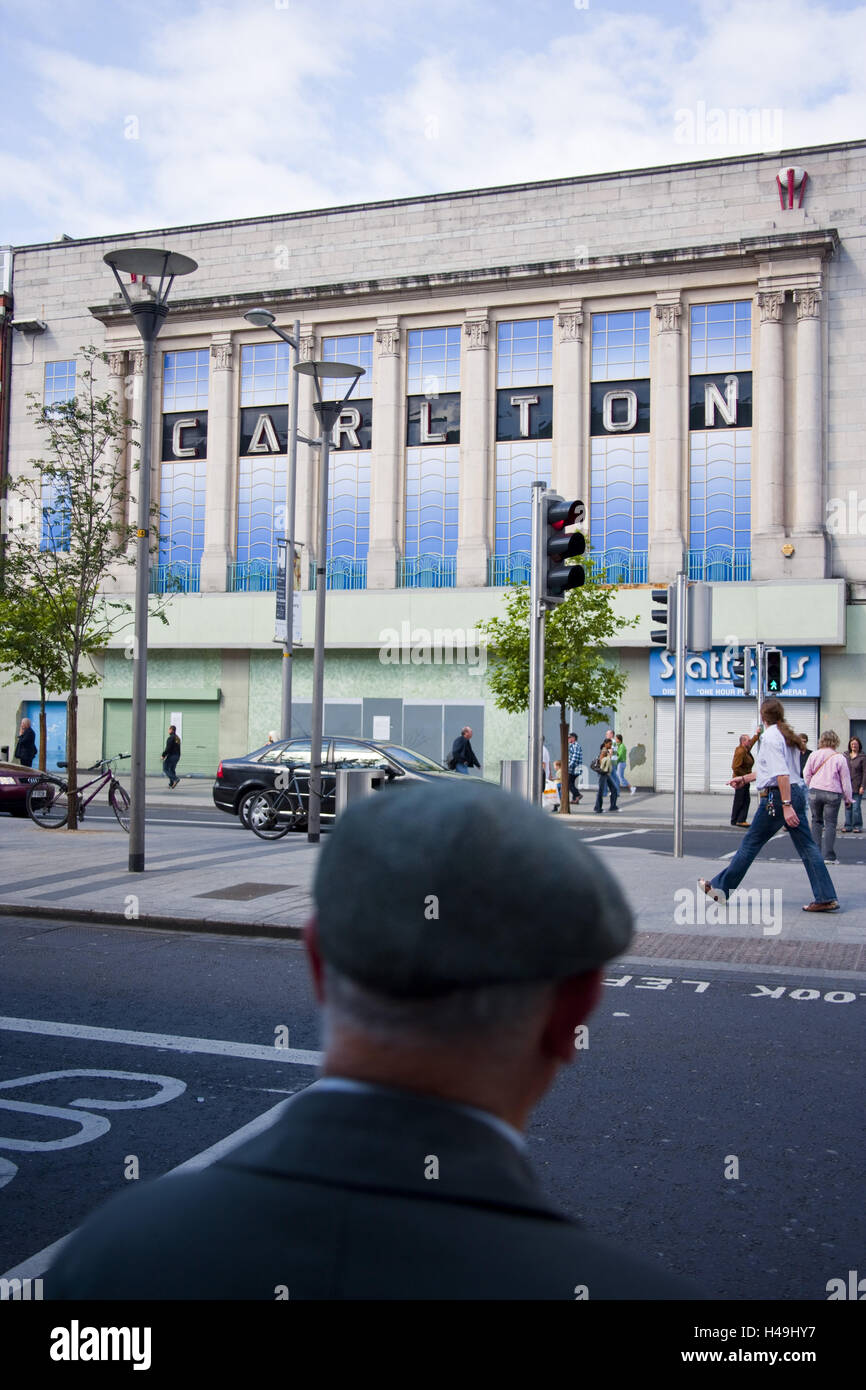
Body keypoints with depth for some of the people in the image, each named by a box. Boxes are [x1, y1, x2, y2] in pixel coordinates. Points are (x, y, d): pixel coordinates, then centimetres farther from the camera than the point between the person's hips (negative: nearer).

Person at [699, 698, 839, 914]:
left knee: (751, 844, 1)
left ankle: (720, 887, 11)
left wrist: (786, 806, -25)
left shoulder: (770, 737, -11)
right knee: (806, 846, 5)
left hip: (778, 796, -8)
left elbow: (782, 773, -21)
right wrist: (744, 778, 34)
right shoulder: (787, 735, 16)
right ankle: (826, 898, 1)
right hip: (797, 792, 8)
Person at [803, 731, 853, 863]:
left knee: (816, 821, 14)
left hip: (814, 792, 2)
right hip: (832, 793, -2)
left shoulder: (813, 755, 1)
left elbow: (806, 774, 5)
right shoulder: (840, 758, -6)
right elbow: (845, 780, 0)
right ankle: (828, 856, -3)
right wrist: (848, 798, 9)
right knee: (830, 824, 2)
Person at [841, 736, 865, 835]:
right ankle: (848, 826, 12)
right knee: (847, 807, 6)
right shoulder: (845, 756, 9)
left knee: (856, 807, -4)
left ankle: (857, 826, 7)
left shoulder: (862, 757, -2)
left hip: (857, 787, -4)